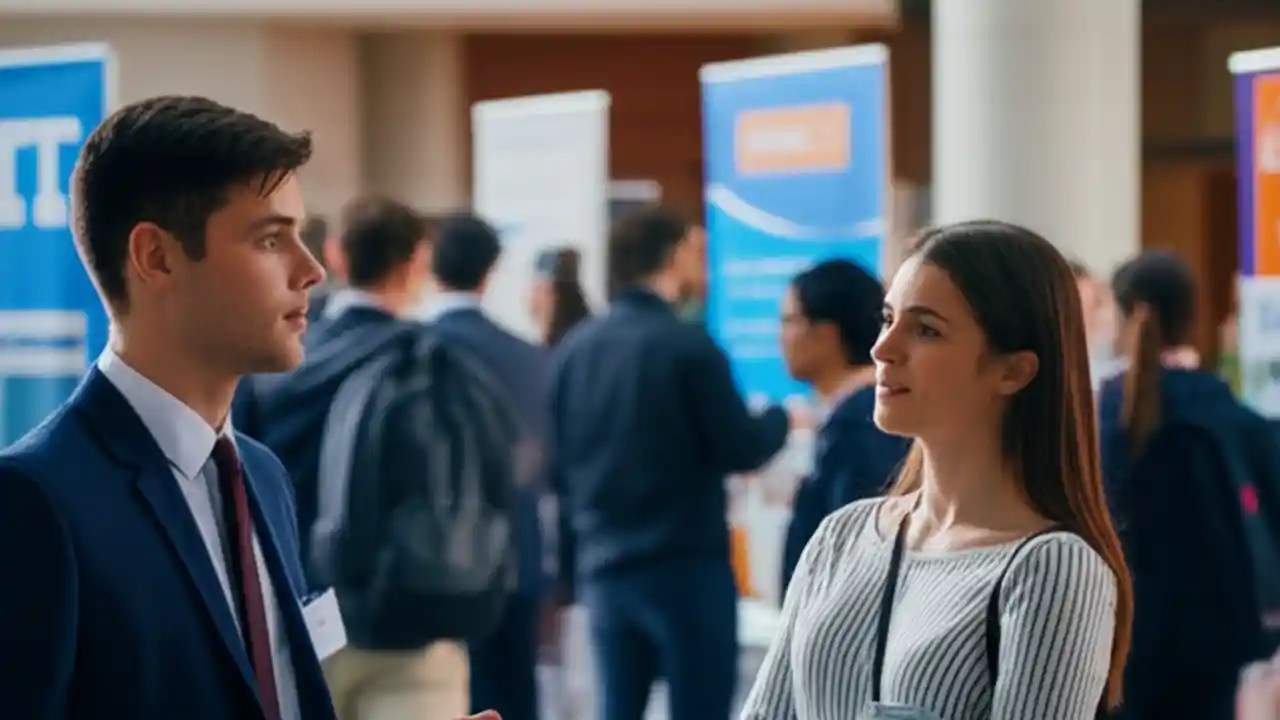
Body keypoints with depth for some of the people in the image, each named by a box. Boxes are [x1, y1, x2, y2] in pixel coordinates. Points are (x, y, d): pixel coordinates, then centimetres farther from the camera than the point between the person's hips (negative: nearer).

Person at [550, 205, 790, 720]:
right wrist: (780, 419, 11)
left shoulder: (573, 349, 8)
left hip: (603, 568, 6)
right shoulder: (687, 345, -11)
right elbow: (740, 449, -9)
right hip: (685, 565, -6)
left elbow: (558, 465, 13)